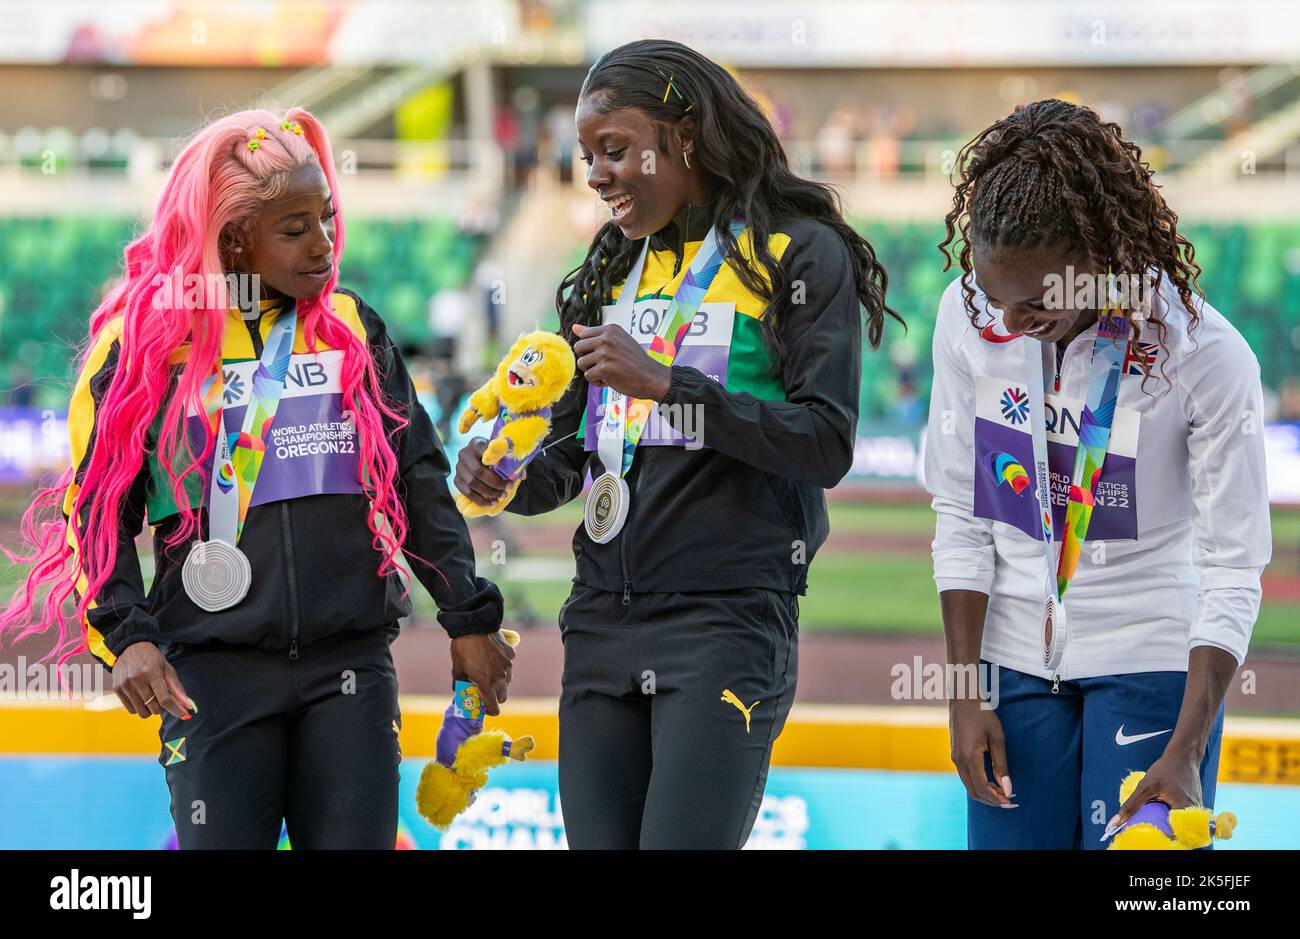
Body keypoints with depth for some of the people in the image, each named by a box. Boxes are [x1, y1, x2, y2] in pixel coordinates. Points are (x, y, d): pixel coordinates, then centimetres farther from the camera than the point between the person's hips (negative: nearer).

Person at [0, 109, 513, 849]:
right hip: (213, 670, -2)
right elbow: (99, 507, 3)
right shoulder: (148, 339, 1)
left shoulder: (352, 328, 10)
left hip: (351, 664, 2)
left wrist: (470, 616, 10)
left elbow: (420, 481, 14)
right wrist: (126, 636, -9)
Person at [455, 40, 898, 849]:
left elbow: (826, 445, -11)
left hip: (727, 622, -6)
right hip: (603, 623, 6)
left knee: (682, 841, -16)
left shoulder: (799, 255, -1)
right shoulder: (612, 271, 19)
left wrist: (665, 382, -18)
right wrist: (507, 479, -2)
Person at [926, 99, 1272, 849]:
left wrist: (1186, 751, -21)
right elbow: (960, 515, 0)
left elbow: (1233, 569, -15)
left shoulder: (1207, 356, -20)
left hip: (1152, 657, -3)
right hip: (1016, 656, 3)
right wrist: (964, 694, -1)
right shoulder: (968, 317, -10)